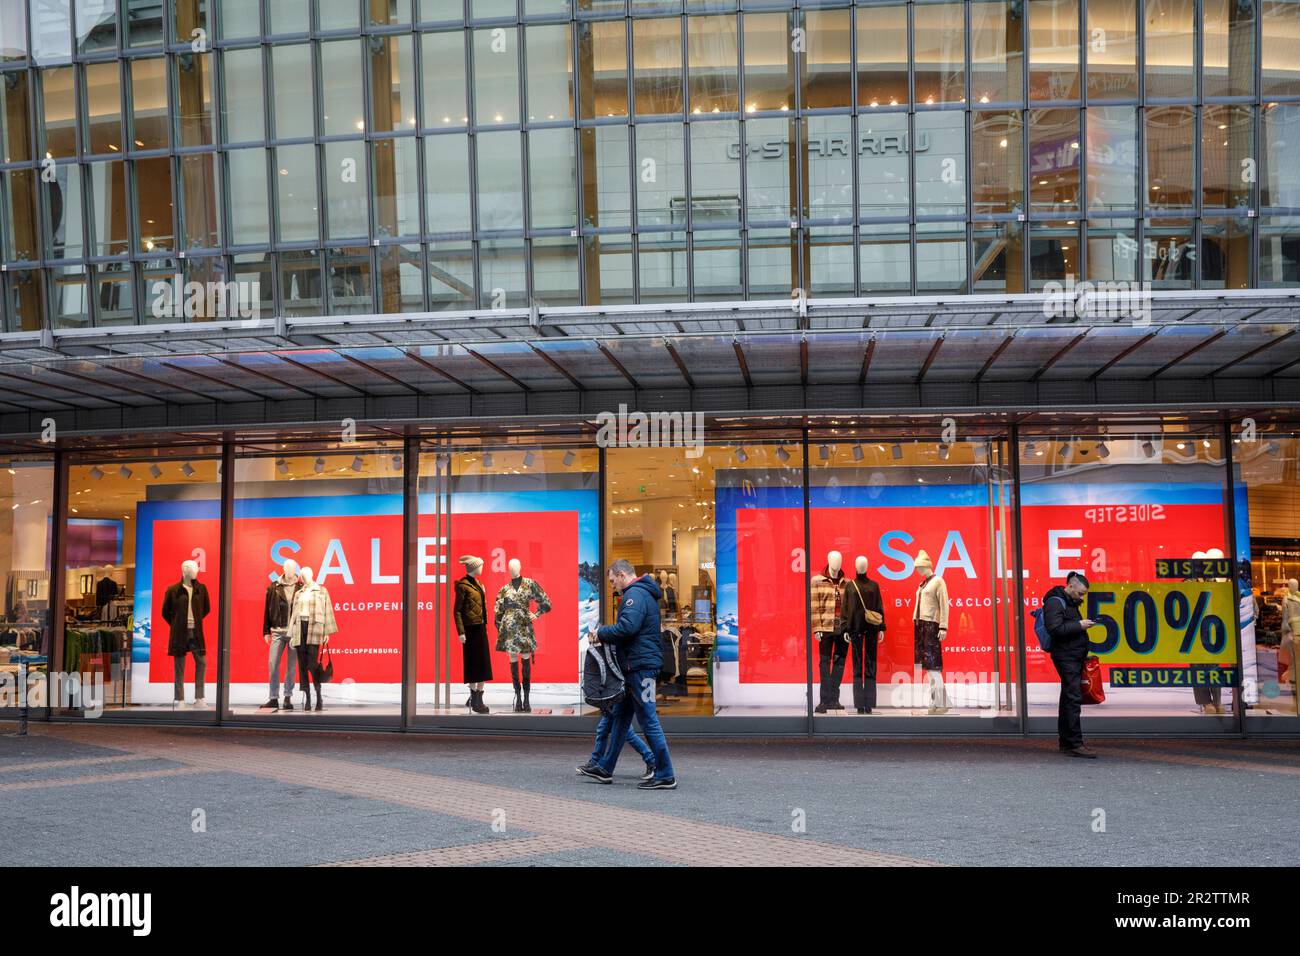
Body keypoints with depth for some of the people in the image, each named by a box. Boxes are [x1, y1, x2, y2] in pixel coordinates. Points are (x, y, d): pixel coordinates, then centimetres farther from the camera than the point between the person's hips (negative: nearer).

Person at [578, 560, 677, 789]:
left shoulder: (635, 594, -14)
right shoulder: (642, 593, 20)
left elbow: (627, 627, -26)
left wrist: (601, 634, -11)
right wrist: (604, 635, 10)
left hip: (640, 666, -11)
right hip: (636, 666, 11)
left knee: (648, 719, -7)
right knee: (620, 717, 16)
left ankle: (665, 776, -4)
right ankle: (605, 768, 24)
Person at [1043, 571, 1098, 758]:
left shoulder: (1069, 602, 19)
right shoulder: (1055, 602, -11)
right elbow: (1055, 629, -22)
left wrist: (1083, 625, 10)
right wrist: (1079, 625, -18)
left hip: (1074, 658, 10)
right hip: (1065, 657, -10)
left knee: (1068, 699, 12)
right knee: (1073, 699, -14)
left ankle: (1066, 743, 17)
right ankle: (1075, 744, -15)